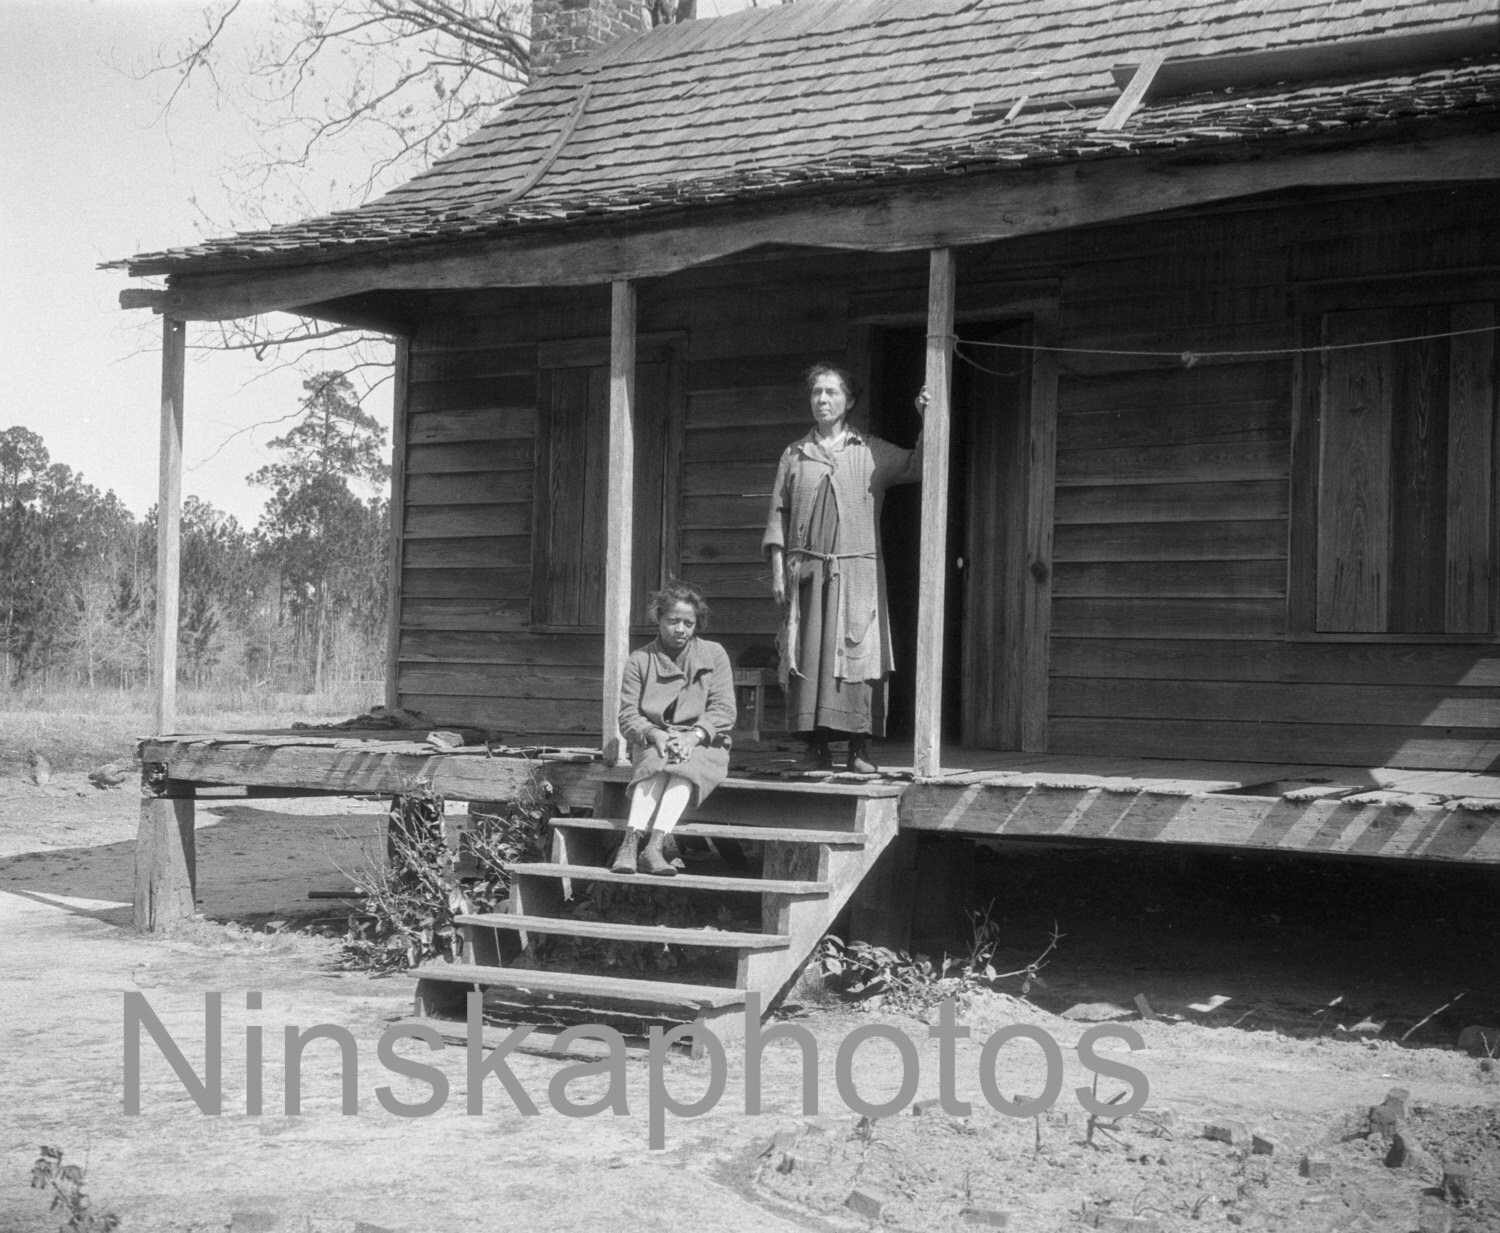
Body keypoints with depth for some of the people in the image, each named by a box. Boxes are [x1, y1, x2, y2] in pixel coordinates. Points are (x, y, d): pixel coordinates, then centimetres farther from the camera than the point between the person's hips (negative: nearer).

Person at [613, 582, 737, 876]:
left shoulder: (713, 655, 8)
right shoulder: (639, 661, 8)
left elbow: (724, 711, -2)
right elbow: (627, 716, 0)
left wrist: (693, 736, -20)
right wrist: (654, 734, -22)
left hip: (702, 743, 0)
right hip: (654, 742, 0)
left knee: (685, 766, -35)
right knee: (657, 763, -34)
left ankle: (654, 846, -49)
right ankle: (630, 843, -50)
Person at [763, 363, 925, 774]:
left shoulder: (873, 452, 11)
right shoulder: (794, 455, 14)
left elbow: (918, 466, 4)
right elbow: (779, 514, 12)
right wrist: (778, 567, 3)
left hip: (856, 570, -2)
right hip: (805, 570, 2)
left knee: (854, 655, -8)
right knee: (806, 656, -3)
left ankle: (859, 748, -6)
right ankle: (817, 749, 1)